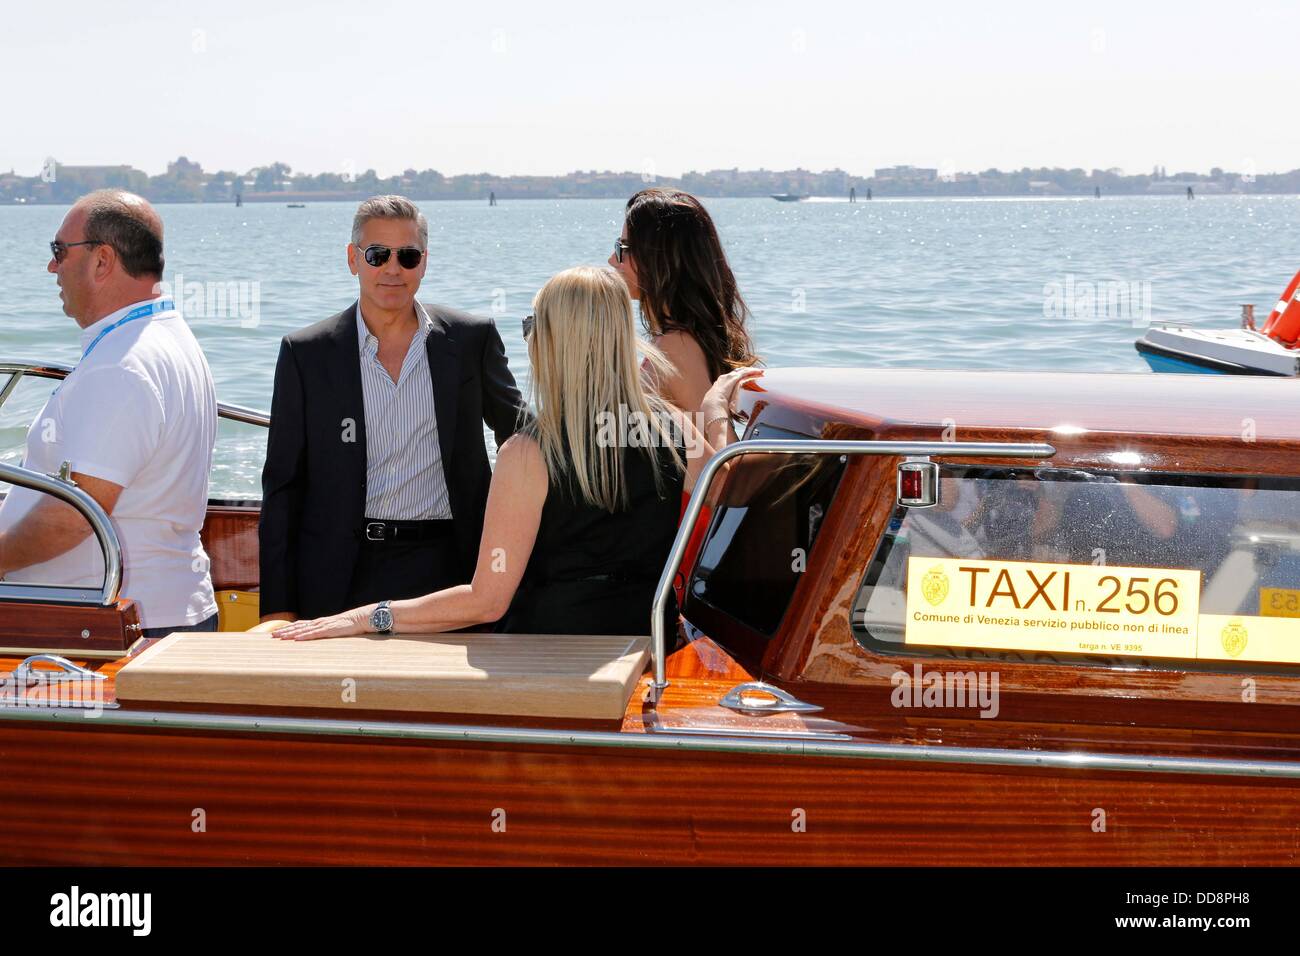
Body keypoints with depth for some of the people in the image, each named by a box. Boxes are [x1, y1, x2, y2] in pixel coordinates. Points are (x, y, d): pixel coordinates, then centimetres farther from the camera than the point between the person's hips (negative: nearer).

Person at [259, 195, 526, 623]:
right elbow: (283, 484, 5)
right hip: (342, 583, 0)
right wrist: (277, 604, 0)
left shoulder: (472, 339, 5)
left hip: (447, 571, 0)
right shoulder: (305, 353, 4)